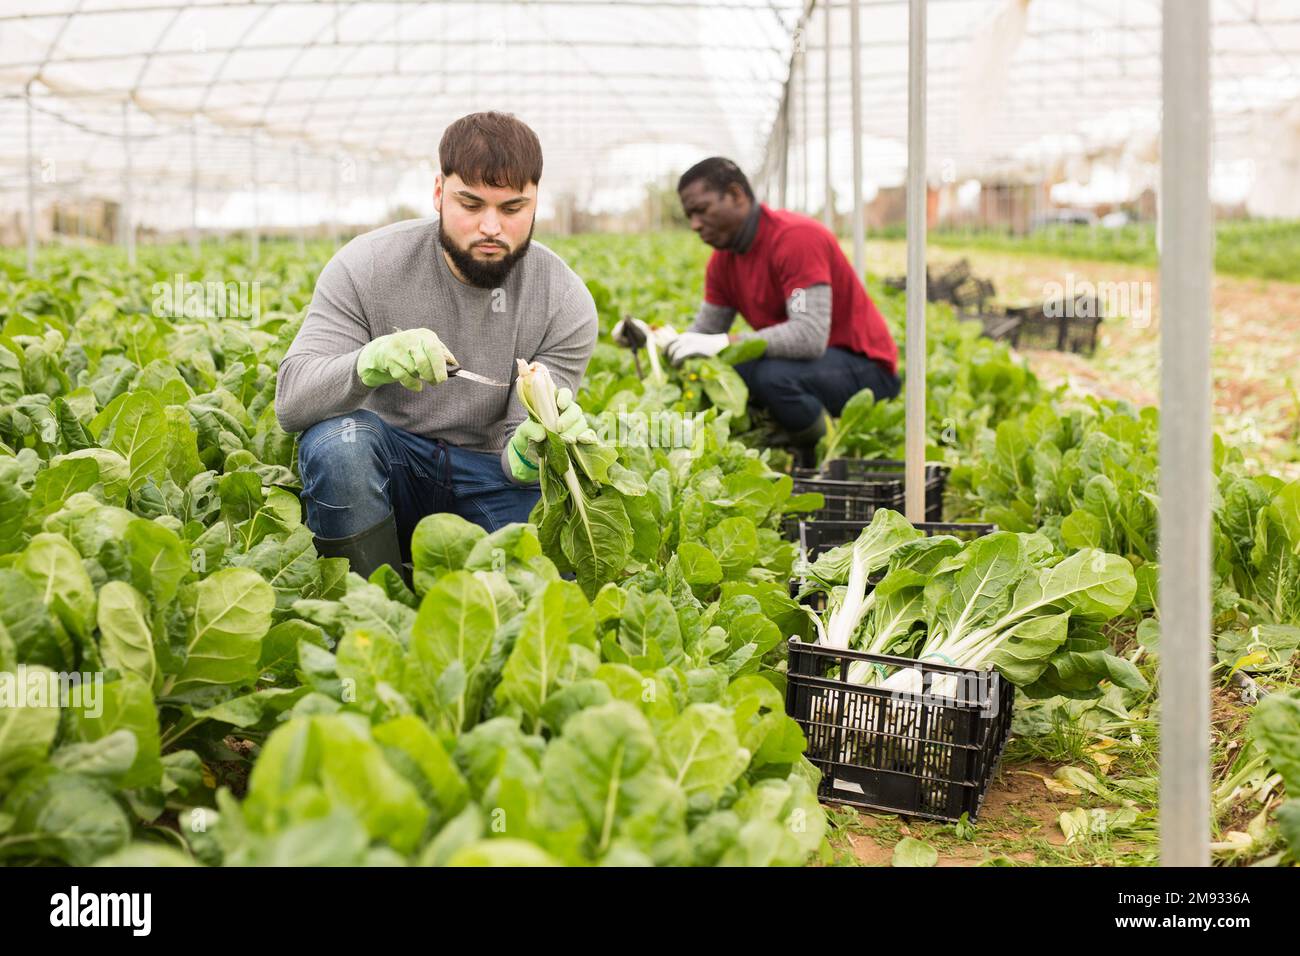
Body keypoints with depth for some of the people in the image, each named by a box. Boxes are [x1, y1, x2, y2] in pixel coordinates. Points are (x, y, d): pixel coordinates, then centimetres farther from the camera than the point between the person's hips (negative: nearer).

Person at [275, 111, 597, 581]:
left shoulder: (566, 302, -10)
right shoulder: (367, 265, -13)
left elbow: (518, 452, -12)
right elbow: (290, 401, -20)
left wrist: (530, 451, -39)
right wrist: (369, 361, -42)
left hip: (489, 478, 0)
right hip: (389, 465, 0)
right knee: (338, 440, -34)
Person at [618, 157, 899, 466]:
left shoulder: (797, 238, -23)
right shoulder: (723, 258, 5)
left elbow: (810, 336, -34)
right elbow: (704, 335, 5)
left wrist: (722, 343, -37)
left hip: (864, 366, -9)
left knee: (773, 374, -36)